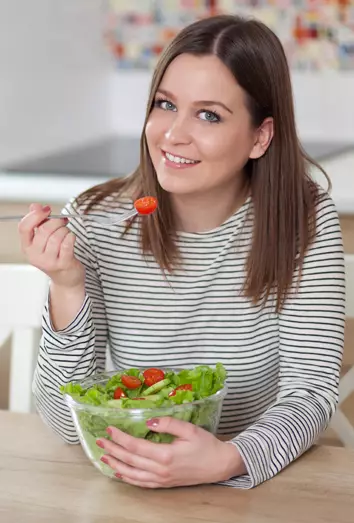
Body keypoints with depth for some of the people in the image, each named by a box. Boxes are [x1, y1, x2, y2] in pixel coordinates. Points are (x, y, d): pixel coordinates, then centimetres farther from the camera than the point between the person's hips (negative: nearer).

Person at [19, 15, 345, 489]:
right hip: (129, 486, 0)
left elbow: (310, 393, -12)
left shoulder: (305, 222, -10)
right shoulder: (95, 221, -10)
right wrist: (67, 289, -24)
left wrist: (227, 460, -31)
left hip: (261, 484, 0)